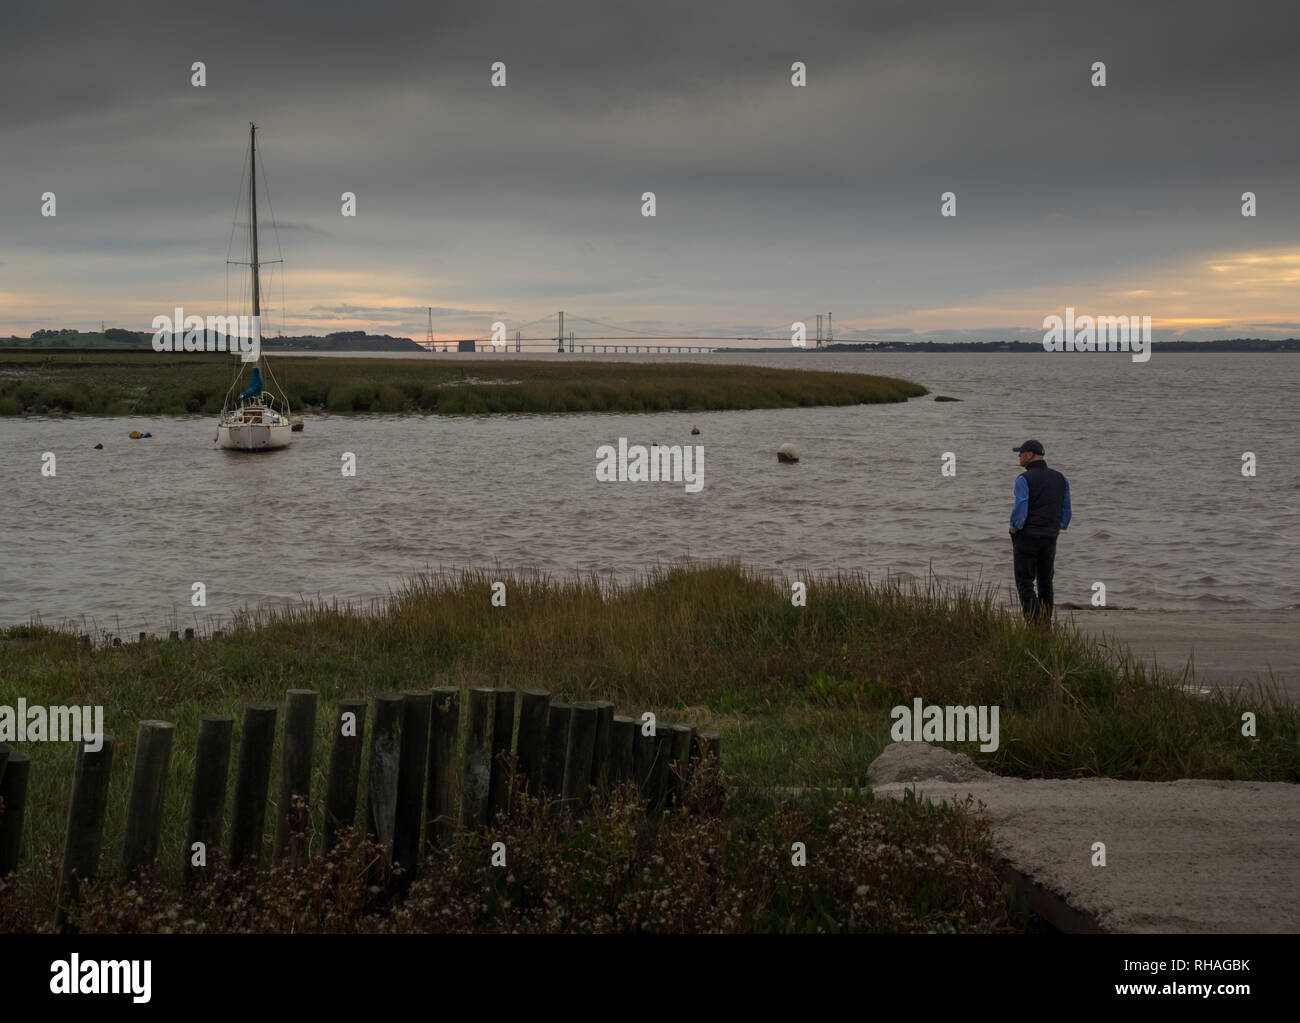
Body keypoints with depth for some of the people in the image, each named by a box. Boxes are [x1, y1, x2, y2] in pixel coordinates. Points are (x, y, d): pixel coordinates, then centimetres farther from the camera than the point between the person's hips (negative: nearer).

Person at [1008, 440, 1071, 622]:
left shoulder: (1024, 479, -13)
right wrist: (1061, 527, 23)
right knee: (1045, 582, 16)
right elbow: (1066, 510, 8)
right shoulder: (1059, 478, 5)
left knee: (1025, 582, -2)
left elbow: (1020, 509, -21)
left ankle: (1035, 622, -17)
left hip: (1026, 536, -6)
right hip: (1050, 537, 6)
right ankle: (1046, 623, 19)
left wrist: (1014, 527, -5)